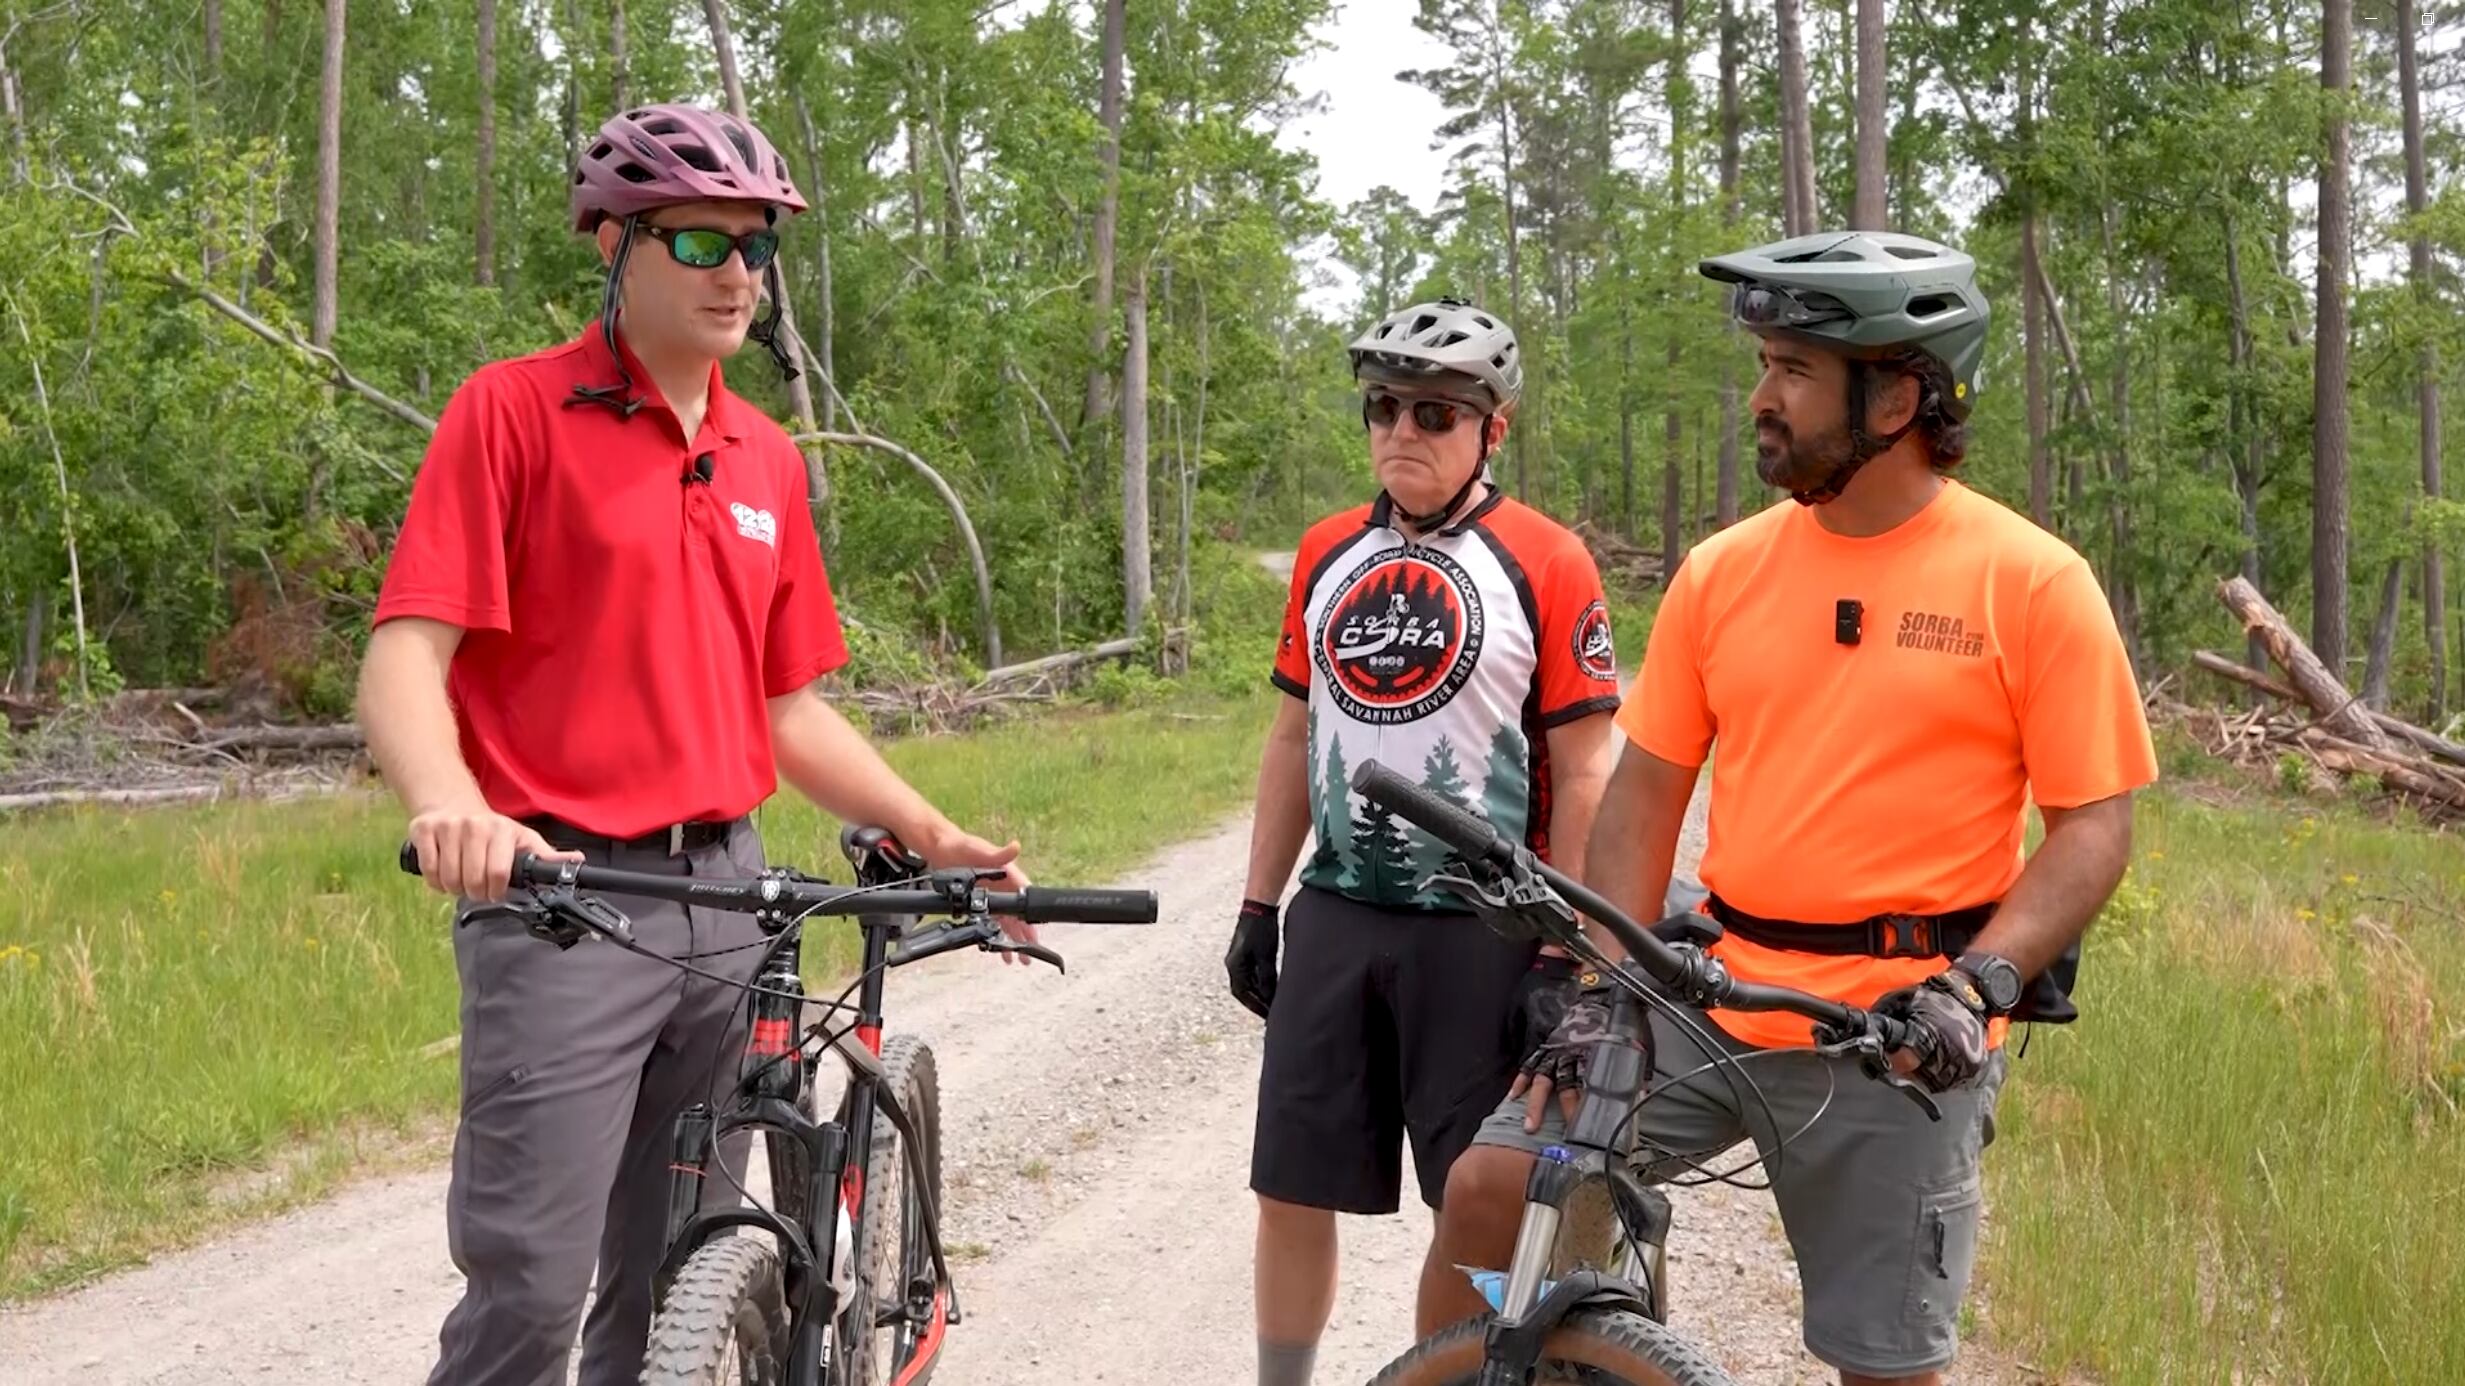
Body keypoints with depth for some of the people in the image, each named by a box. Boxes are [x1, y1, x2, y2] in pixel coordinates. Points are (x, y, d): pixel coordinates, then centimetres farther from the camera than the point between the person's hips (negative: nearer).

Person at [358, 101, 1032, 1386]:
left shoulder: (769, 459, 14)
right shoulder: (514, 410, -4)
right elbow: (404, 656, -13)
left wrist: (931, 832, 10)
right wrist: (452, 808, -32)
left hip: (722, 894, 6)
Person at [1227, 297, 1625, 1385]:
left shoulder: (1545, 565, -7)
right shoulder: (1327, 554, 9)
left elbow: (1581, 774, -8)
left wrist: (1563, 956, -11)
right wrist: (1258, 908, 12)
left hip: (1481, 930, -4)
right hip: (1335, 917, 5)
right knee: (1292, 1189, 8)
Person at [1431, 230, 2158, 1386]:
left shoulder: (2030, 583, -7)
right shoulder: (1722, 570, 4)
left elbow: (2094, 825, -6)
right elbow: (1647, 785, 7)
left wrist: (1976, 983, -20)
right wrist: (1603, 985, -4)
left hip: (1901, 1036, -3)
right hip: (1713, 1000, 3)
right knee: (1489, 1184, -11)